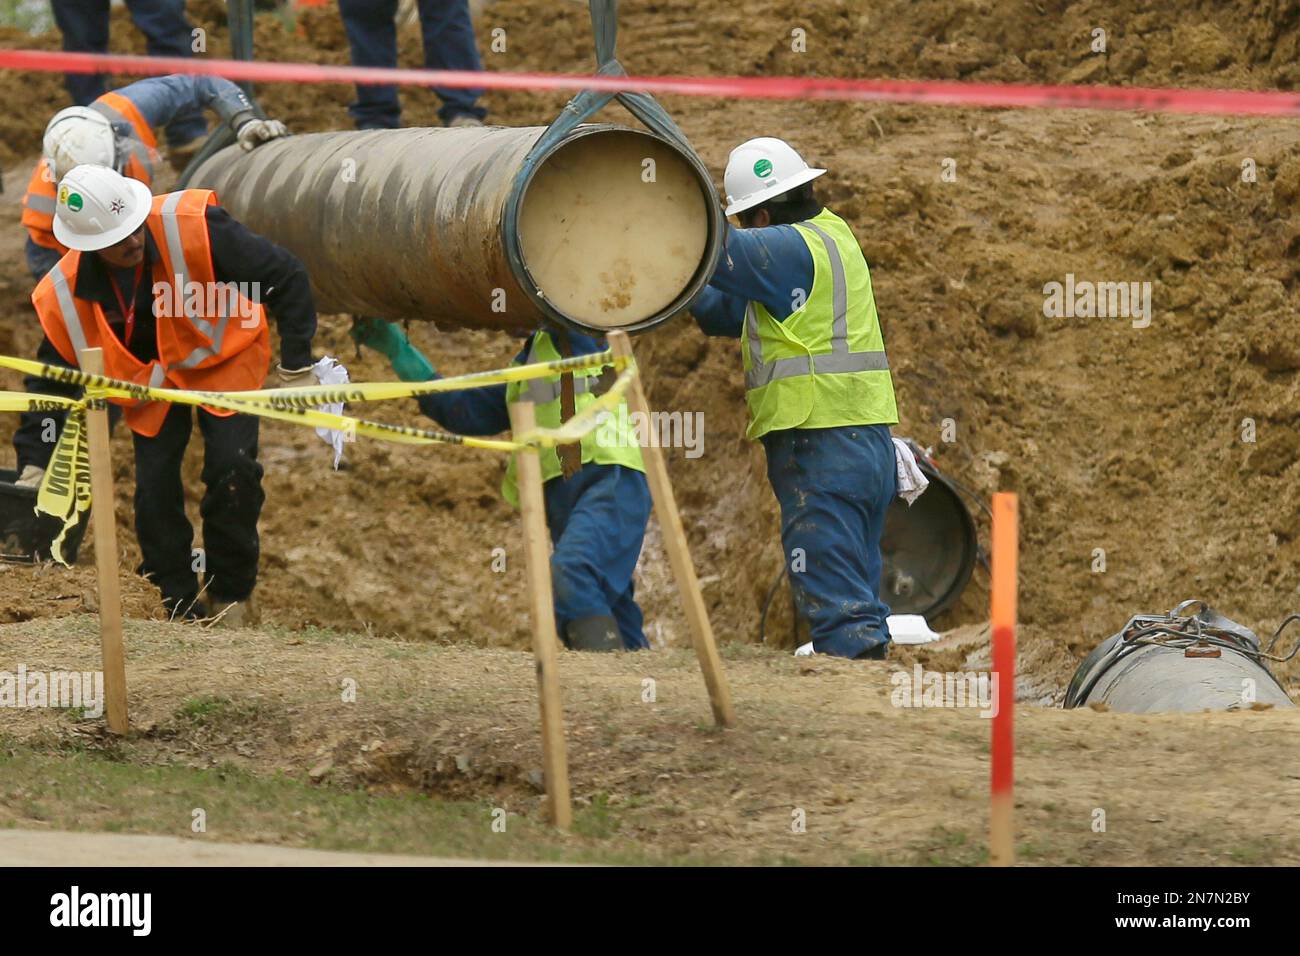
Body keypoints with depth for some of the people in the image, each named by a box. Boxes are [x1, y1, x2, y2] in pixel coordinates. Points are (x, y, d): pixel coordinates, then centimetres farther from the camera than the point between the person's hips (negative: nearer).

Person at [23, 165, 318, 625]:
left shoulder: (192, 225, -33)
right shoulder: (65, 295, -23)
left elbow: (285, 276, -23)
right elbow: (53, 384, -7)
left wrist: (296, 365, -21)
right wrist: (35, 463, -13)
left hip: (222, 358, -2)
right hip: (152, 377, 2)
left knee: (233, 467, -16)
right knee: (155, 486, -6)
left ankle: (232, 595, 5)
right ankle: (183, 610, 11)